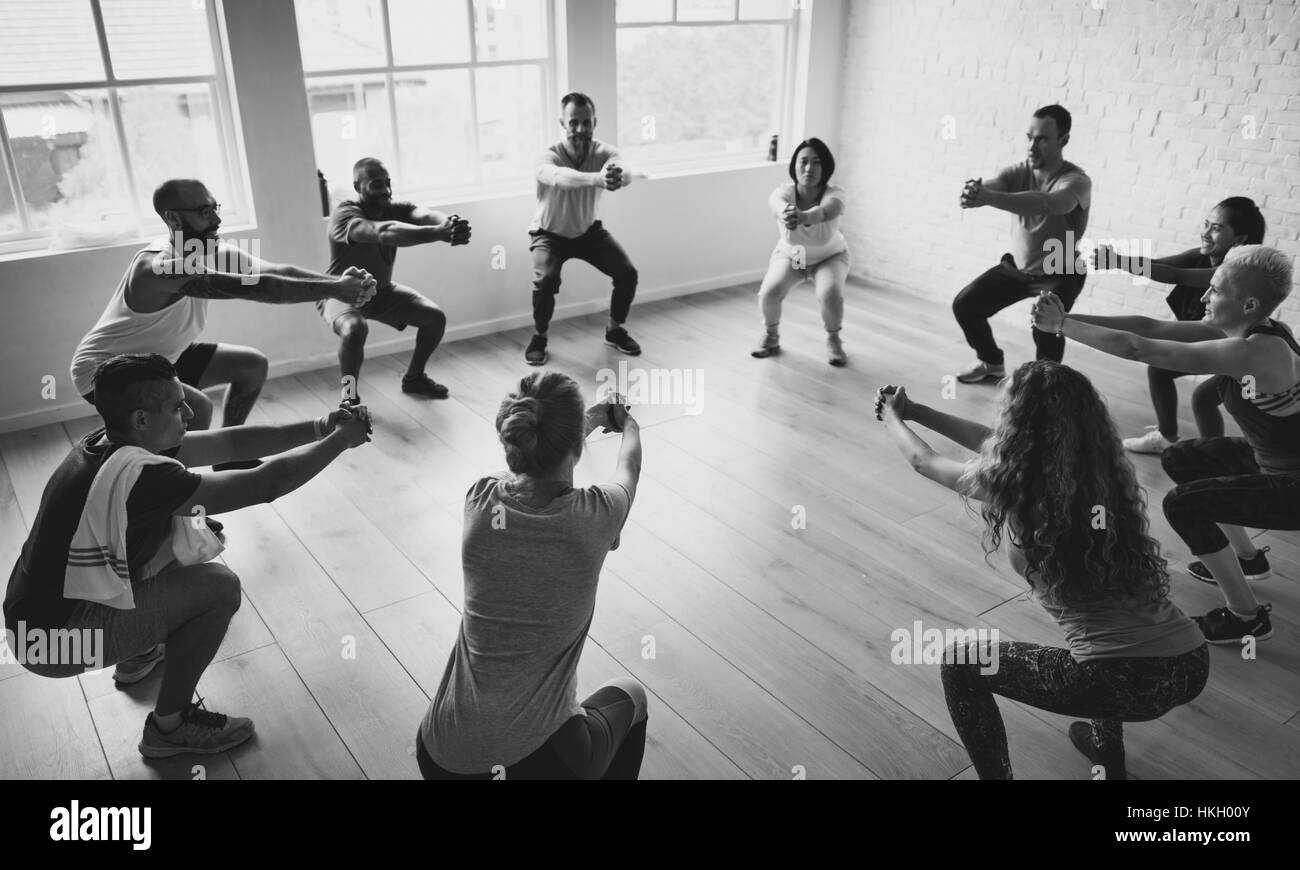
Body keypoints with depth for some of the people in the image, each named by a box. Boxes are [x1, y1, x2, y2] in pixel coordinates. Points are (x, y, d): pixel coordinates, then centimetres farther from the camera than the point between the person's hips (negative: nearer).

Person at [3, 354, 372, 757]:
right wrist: (340, 440, -18)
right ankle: (169, 726, 4)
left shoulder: (115, 441, -4)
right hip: (55, 641, -9)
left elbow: (231, 442, -2)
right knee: (219, 587, -13)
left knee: (174, 528, 14)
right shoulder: (139, 473, -31)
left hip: (40, 603, 9)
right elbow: (265, 484, -28)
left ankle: (139, 653, 29)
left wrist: (319, 428, -10)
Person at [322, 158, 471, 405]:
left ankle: (414, 378, 20)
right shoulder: (345, 215, -29)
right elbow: (384, 233, -50)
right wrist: (439, 233, -64)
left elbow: (425, 216, -34)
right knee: (355, 329, -37)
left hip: (381, 291, 6)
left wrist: (449, 224, -60)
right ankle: (349, 399, -15)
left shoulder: (396, 209, -11)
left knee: (436, 318, -3)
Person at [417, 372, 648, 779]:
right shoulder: (593, 516, -15)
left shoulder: (480, 501, -8)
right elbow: (628, 467, 11)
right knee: (630, 696, 31)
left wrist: (595, 417, 35)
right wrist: (629, 424, 34)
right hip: (539, 758, -2)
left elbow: (538, 454, 16)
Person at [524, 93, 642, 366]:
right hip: (550, 234, -3)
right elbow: (560, 177, -55)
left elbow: (626, 171, -44)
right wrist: (597, 179, -76)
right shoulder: (549, 157, -30)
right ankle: (539, 338, -2)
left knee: (627, 273, -13)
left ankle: (615, 330, 13)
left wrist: (619, 175, -71)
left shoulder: (604, 152, -21)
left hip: (588, 230, 3)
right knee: (545, 280, -29)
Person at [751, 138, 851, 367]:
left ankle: (833, 340, 1)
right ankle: (771, 336, 8)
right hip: (789, 255, 1)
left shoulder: (834, 194, -32)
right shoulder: (785, 192, -29)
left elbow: (826, 211, -55)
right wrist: (784, 214, -79)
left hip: (829, 257, -1)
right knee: (768, 292, -24)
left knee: (830, 293, -30)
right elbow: (776, 204, -54)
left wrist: (802, 216, -78)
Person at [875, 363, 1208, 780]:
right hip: (1193, 666, 7)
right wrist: (913, 410, 34)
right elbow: (991, 439, 24)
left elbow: (923, 460, 12)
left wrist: (892, 415, 32)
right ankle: (1109, 748, 46)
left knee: (960, 663, 11)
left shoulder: (1009, 484, -9)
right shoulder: (1101, 468, 9)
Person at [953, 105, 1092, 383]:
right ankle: (992, 362, 24)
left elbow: (1047, 204, -49)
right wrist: (975, 192, -57)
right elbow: (990, 187, -29)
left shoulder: (1076, 181, -27)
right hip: (1016, 266, 6)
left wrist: (989, 197, -63)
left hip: (1059, 273, -5)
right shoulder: (1018, 172, -10)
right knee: (964, 305, -1)